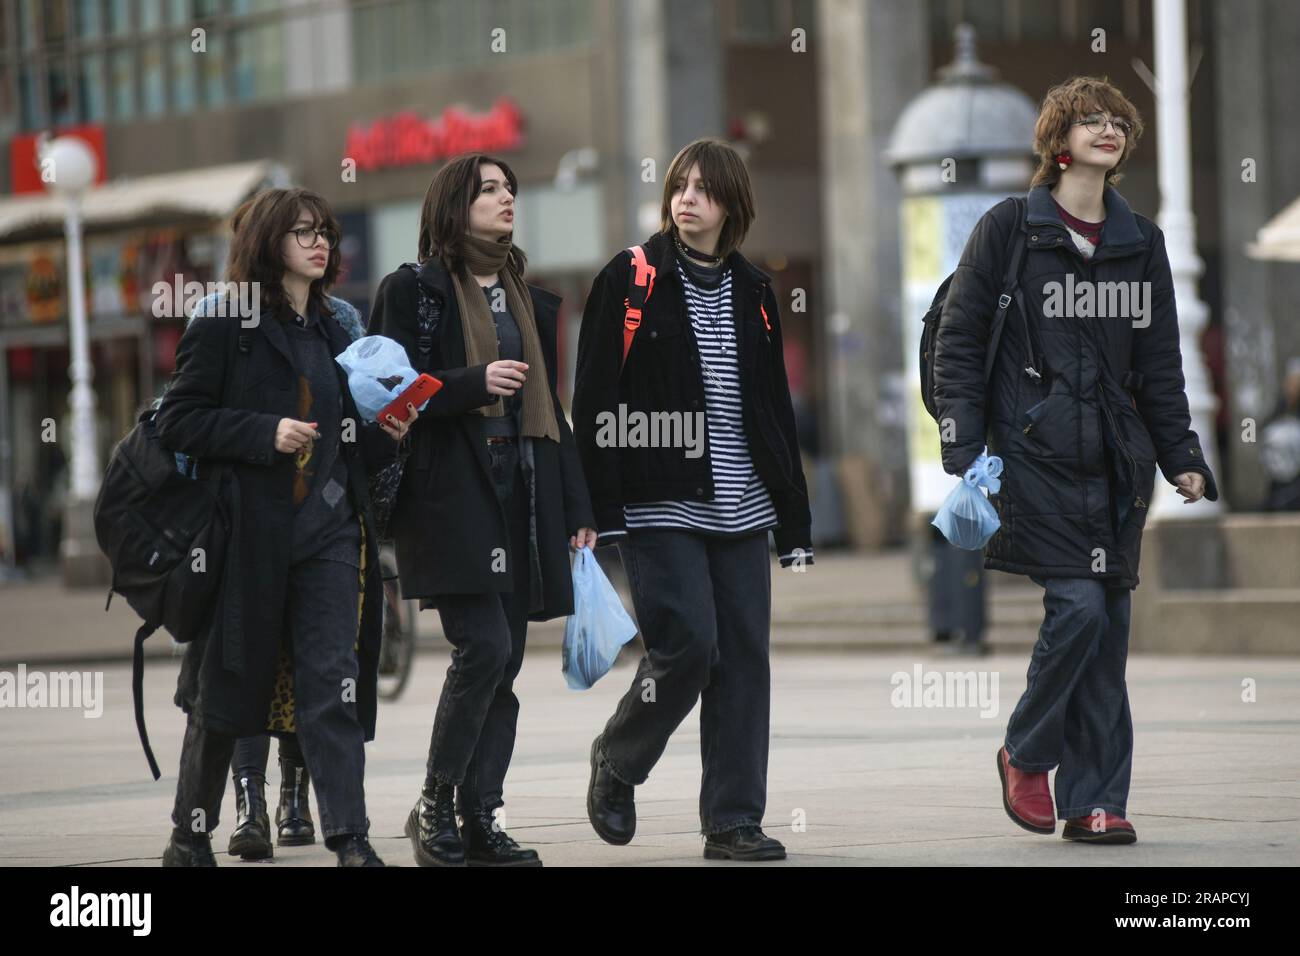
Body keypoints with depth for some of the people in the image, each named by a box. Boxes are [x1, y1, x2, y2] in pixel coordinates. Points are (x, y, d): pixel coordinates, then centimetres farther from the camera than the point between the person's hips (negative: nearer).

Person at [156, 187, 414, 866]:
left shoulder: (337, 326, 15)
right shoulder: (225, 322, -3)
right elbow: (178, 421, -9)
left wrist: (386, 436, 0)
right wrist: (266, 433, -19)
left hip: (330, 529, 4)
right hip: (249, 527, -4)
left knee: (333, 682, -7)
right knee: (225, 683, 6)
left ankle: (351, 841, -12)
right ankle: (190, 837, 21)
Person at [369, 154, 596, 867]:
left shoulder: (530, 301, 20)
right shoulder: (414, 289, 1)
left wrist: (578, 508, 15)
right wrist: (477, 381, -18)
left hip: (524, 490, 6)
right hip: (451, 489, -6)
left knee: (505, 662, 2)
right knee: (484, 646, -17)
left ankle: (482, 818, 6)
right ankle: (434, 807, -6)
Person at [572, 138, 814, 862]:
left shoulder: (753, 292, 13)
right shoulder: (631, 281, -2)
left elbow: (777, 410, 18)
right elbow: (595, 402, -5)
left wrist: (795, 519, 14)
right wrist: (599, 510, -13)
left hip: (740, 506, 5)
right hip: (661, 506, -5)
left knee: (744, 656, 1)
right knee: (688, 645, -13)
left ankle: (734, 821, 6)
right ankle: (617, 763, 13)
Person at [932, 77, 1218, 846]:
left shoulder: (1142, 240, 14)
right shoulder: (1009, 228, 0)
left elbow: (1159, 363, 16)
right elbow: (958, 342, 0)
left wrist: (1182, 457, 8)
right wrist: (963, 455, -7)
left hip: (1116, 463, 5)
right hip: (1034, 455, -4)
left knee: (1108, 625, 2)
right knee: (1079, 607, -15)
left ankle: (1095, 801, 8)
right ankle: (1027, 756, 8)